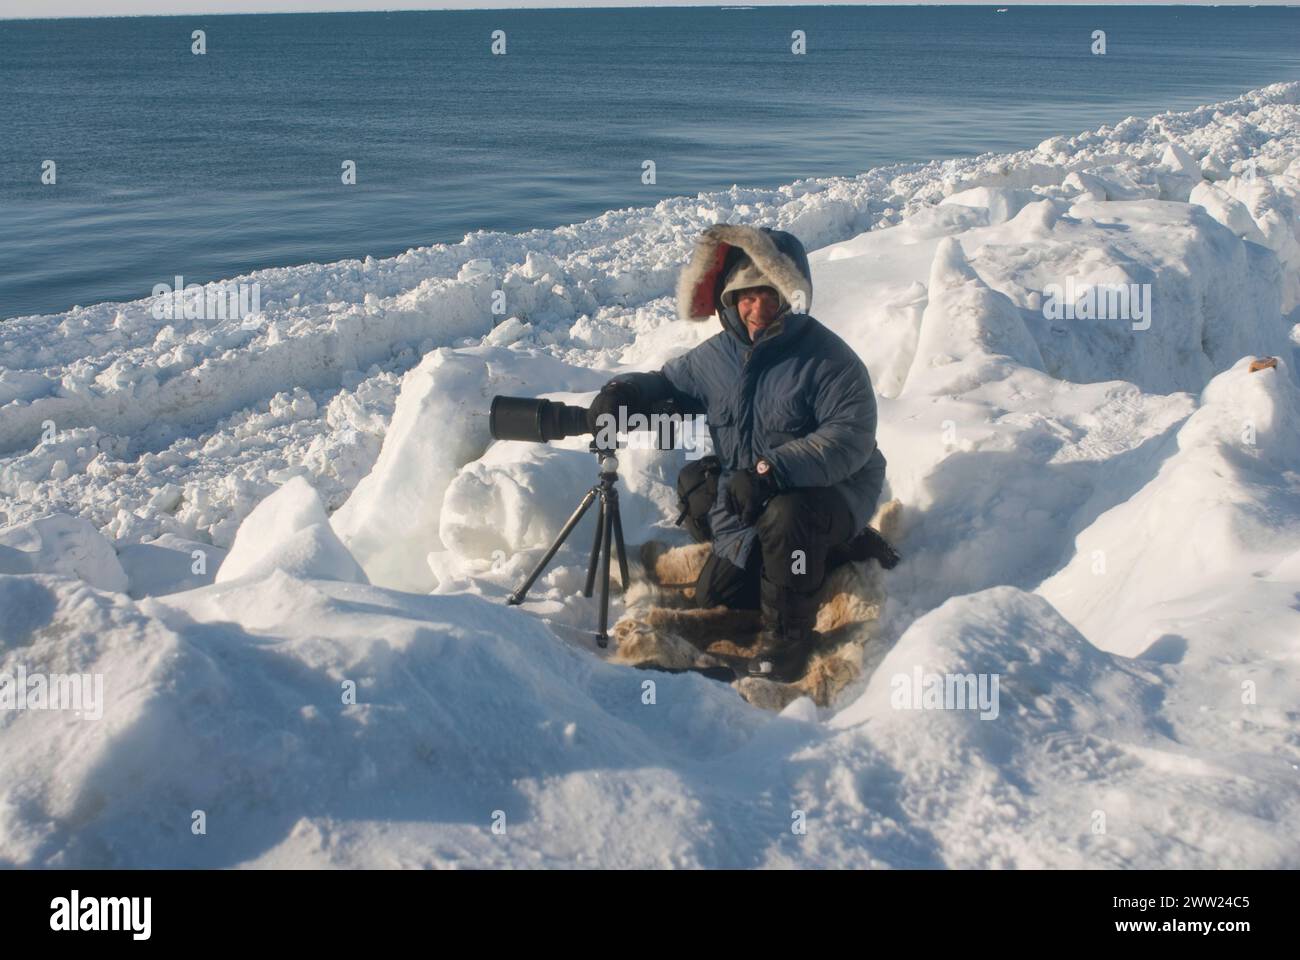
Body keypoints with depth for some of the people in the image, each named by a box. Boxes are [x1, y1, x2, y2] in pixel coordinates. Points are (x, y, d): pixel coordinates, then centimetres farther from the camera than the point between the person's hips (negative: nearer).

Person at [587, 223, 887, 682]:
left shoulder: (828, 359, -20)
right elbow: (668, 382, 16)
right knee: (714, 600, 4)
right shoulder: (717, 356, 0)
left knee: (785, 516, -39)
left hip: (829, 492, -6)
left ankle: (787, 632, -17)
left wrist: (771, 471, -40)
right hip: (744, 507, 7)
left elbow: (850, 437, -30)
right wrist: (623, 391, -8)